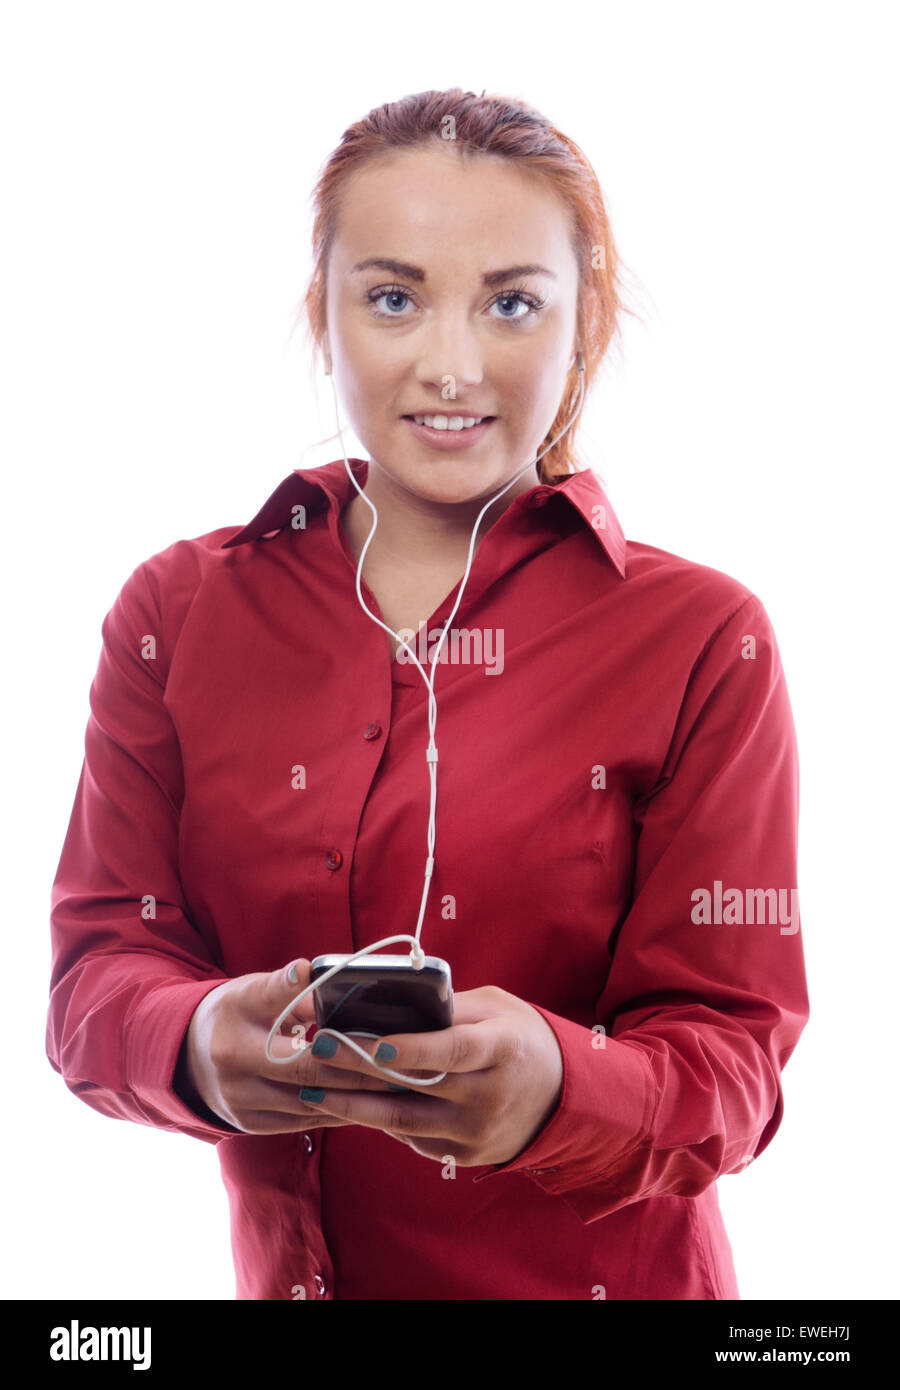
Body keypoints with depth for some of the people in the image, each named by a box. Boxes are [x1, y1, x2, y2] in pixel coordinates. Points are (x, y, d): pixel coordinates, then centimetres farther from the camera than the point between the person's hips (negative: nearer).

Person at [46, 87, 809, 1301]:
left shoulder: (701, 642, -10)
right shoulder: (178, 613, -3)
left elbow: (730, 1052, -13)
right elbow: (99, 958, -7)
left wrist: (558, 1087, -34)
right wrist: (202, 1045, -29)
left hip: (607, 1276, -2)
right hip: (285, 1270, 2)